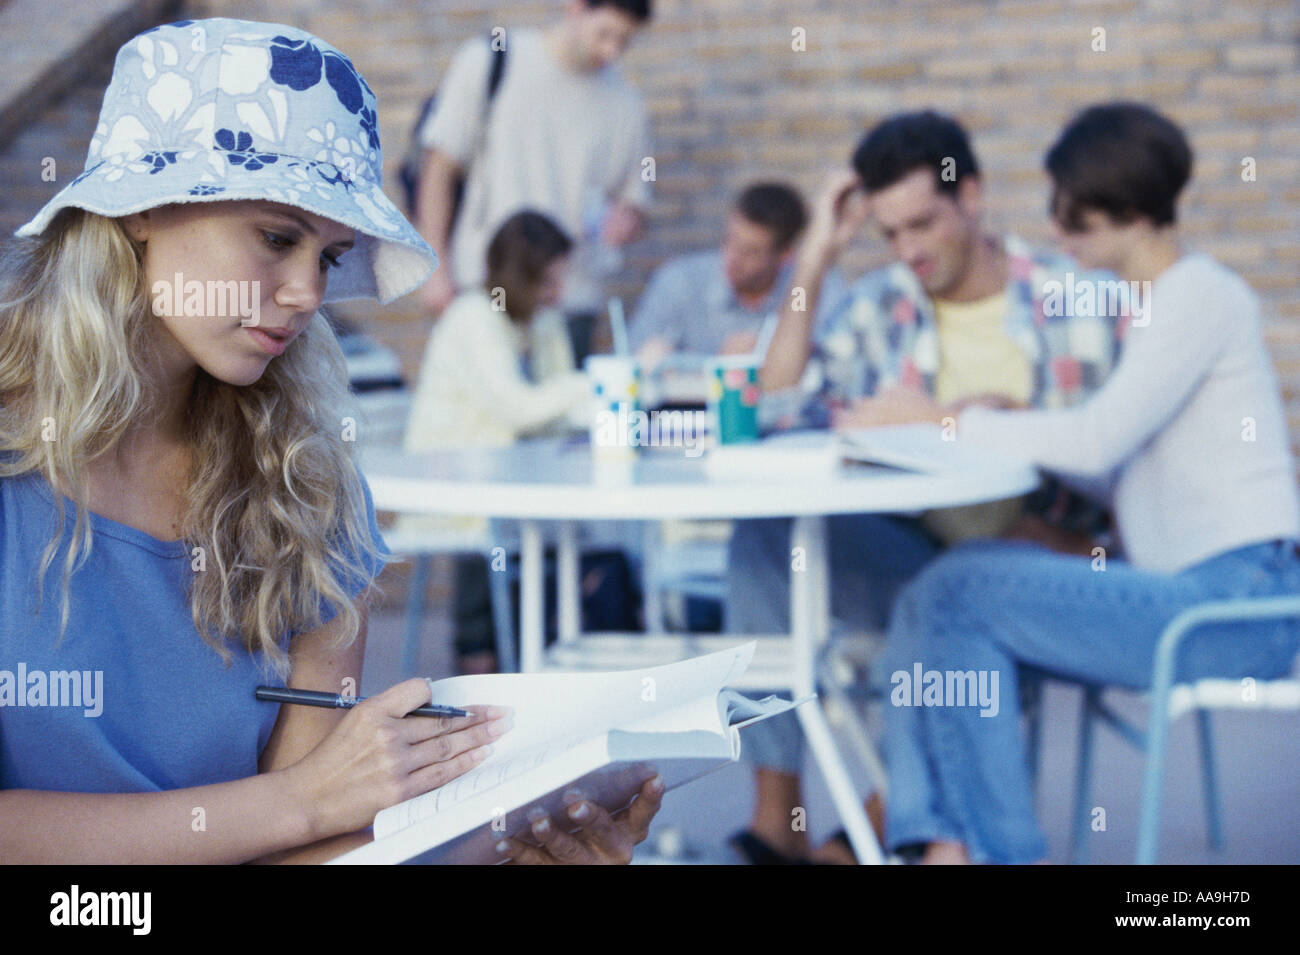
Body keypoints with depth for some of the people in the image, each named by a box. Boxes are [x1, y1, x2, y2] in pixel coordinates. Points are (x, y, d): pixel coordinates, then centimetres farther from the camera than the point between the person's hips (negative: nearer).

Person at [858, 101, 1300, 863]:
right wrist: (997, 434, 5)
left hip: (1237, 603, -9)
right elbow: (1113, 466, 17)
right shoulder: (1148, 305, 19)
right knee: (929, 599, -4)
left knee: (961, 592, -18)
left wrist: (946, 421, -10)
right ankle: (943, 843, -13)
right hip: (1182, 589, 9)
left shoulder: (1203, 296, -9)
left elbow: (1098, 440, -19)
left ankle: (1007, 850, -8)